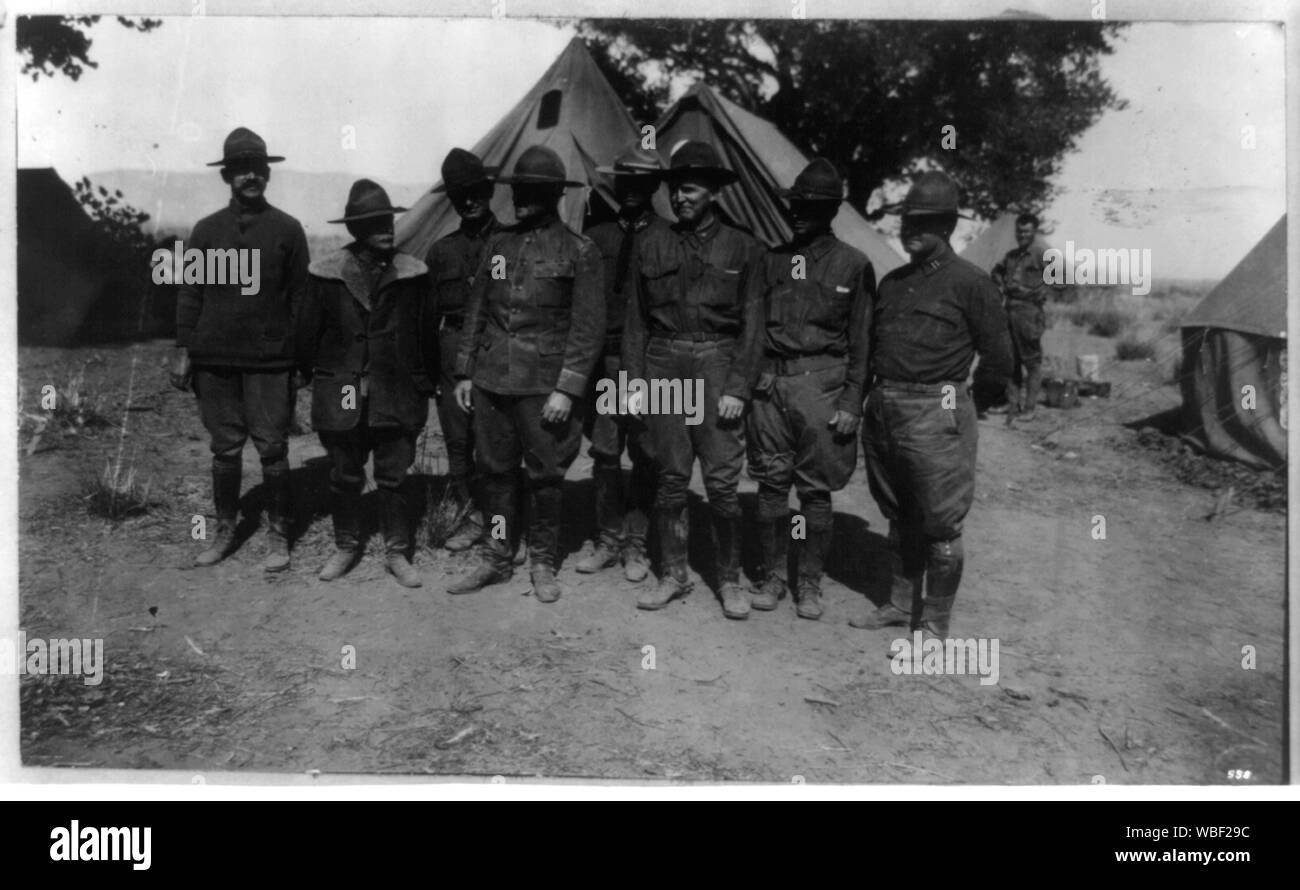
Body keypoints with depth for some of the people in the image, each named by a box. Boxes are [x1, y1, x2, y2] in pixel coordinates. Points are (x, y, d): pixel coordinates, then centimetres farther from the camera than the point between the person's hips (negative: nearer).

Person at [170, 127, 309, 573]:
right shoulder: (206, 230, 8)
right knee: (224, 449, 9)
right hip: (214, 359, 2)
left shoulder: (287, 229, 3)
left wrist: (301, 358, -1)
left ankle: (278, 535, 13)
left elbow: (300, 296, 3)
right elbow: (188, 293, 10)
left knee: (272, 450, 0)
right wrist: (183, 350, 3)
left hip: (270, 360, -2)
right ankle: (224, 530, 22)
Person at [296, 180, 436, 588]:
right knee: (344, 477, 12)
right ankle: (345, 547, 31)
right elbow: (309, 332, 7)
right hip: (341, 394, 0)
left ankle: (397, 553, 21)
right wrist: (314, 376, 11)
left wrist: (425, 383, 8)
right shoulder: (328, 274, -2)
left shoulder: (411, 275, -1)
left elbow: (426, 334, 6)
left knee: (393, 478, 6)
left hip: (397, 394, 0)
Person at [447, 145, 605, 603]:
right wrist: (464, 371, 11)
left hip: (544, 384, -4)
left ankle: (543, 563, 19)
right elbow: (476, 311, 15)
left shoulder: (578, 252, -3)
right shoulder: (498, 243, 10)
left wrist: (567, 389, -13)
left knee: (545, 475, 4)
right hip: (491, 378, 4)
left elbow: (587, 327, -6)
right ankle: (495, 559, 23)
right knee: (494, 470, 10)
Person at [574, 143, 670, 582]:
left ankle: (635, 546, 15)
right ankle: (608, 541, 21)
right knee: (604, 454, 7)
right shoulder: (598, 237, 11)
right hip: (605, 361, 3)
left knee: (645, 456, 3)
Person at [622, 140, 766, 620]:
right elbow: (636, 319, 11)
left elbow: (751, 324, 1)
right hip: (663, 366, 2)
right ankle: (673, 575, 19)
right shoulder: (652, 245, 9)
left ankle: (730, 579, 14)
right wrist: (633, 379, 4)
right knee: (670, 480, 6)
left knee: (722, 482, -2)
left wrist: (738, 387, -7)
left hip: (716, 366, -2)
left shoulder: (742, 248, 4)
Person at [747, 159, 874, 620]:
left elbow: (861, 342, 2)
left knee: (816, 490, 3)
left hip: (821, 385, -3)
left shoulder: (853, 265, 2)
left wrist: (851, 404, -4)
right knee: (771, 484, 6)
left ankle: (810, 583, 15)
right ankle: (772, 577, 19)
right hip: (770, 382, 3)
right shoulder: (772, 260, 10)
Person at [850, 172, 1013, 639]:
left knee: (939, 524, 1)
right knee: (899, 517, 17)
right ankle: (901, 603, 32)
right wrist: (859, 401, 15)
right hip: (882, 409, 7)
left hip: (934, 412, -6)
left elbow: (998, 359, -1)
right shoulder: (892, 282, 15)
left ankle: (935, 623, 13)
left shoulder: (969, 282, -5)